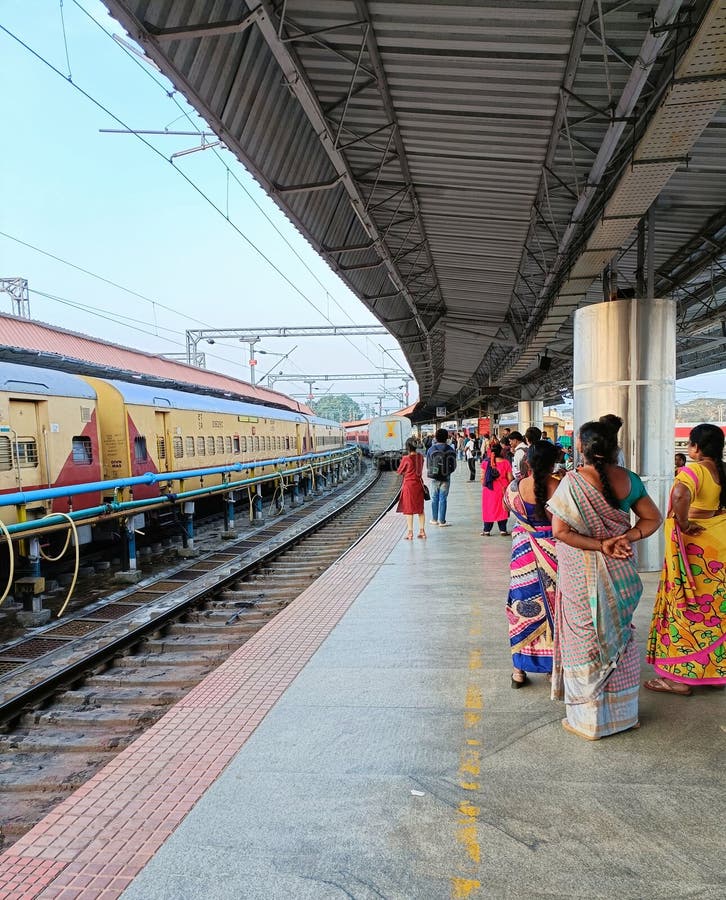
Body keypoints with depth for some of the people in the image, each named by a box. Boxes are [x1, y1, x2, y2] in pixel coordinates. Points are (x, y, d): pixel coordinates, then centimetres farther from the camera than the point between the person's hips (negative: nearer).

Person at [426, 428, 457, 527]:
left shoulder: (431, 449, -8)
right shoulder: (450, 450, -6)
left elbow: (428, 465, -2)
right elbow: (454, 465, -1)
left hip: (434, 478, 0)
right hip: (446, 478, 0)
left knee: (434, 499, 12)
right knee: (443, 499, 5)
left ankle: (434, 519, 19)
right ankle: (442, 521, 7)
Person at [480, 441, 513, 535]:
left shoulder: (485, 462, -7)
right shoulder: (505, 462, -9)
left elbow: (482, 478, -3)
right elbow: (509, 478, -4)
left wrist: (483, 485, 14)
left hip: (489, 489, 1)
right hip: (502, 489, -1)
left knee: (488, 509, 10)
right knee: (502, 509, 11)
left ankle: (486, 530, 11)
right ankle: (503, 530, 13)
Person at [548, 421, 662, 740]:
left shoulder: (573, 482, -18)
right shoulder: (628, 479, -3)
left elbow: (560, 530, -23)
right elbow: (652, 518, 2)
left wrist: (600, 545, -16)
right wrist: (627, 538, -9)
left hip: (582, 576, -5)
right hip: (619, 571, 5)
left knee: (584, 639, 7)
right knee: (619, 635, 18)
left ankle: (588, 719, 17)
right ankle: (624, 712, 32)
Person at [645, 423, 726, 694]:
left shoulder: (694, 470, -18)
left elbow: (680, 495, -38)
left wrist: (683, 524, -23)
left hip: (694, 547, -7)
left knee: (687, 608, 0)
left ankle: (680, 677, 7)